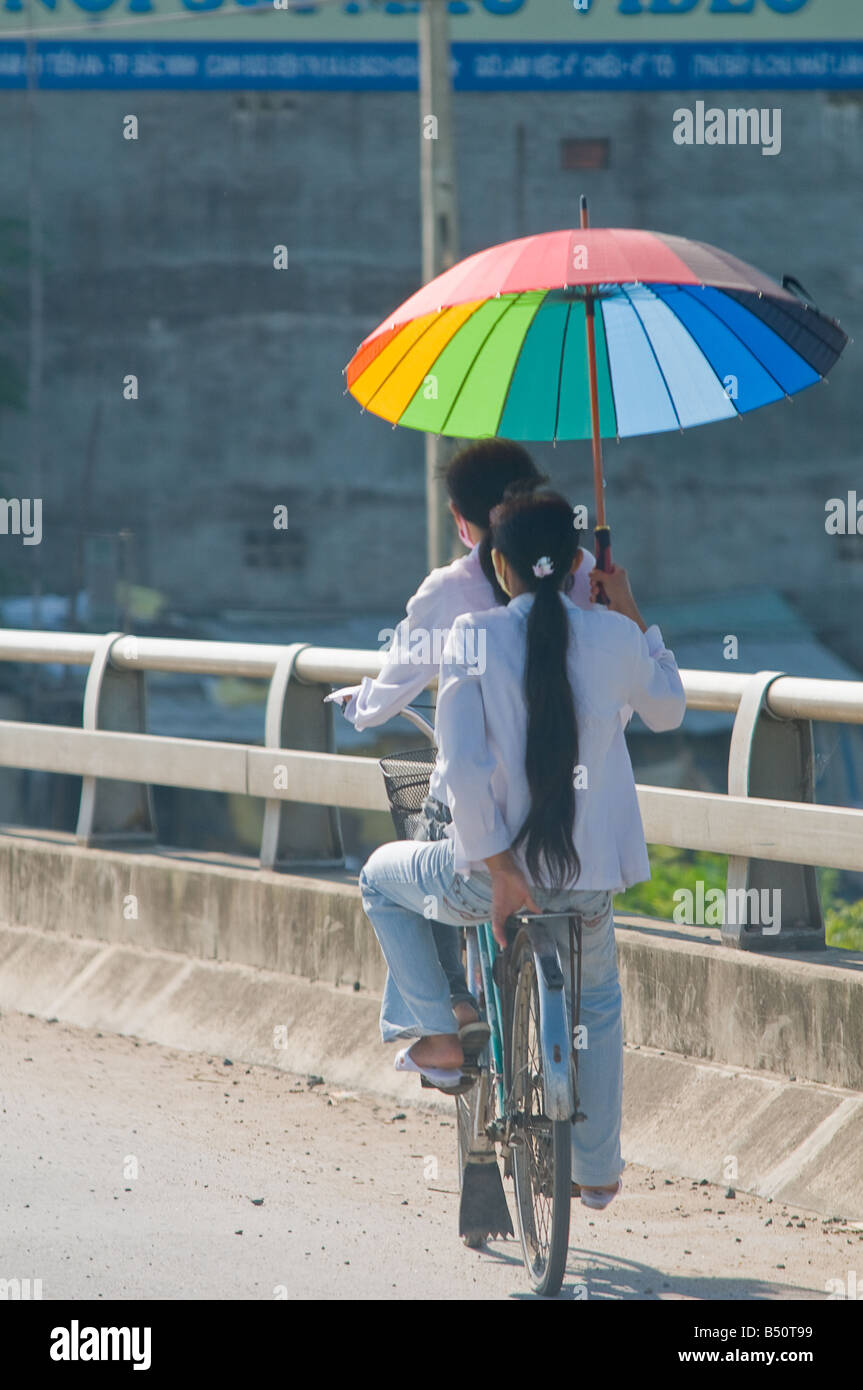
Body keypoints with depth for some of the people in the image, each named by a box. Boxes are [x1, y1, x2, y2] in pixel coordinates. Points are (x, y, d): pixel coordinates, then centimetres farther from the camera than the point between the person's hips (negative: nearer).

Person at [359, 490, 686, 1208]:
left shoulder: (473, 637, -11)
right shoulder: (614, 636, -5)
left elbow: (463, 766, -19)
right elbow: (669, 710, 16)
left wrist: (499, 867, -13)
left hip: (494, 874, -3)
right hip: (590, 877, 3)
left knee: (385, 875, 30)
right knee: (598, 1000, 32)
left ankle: (437, 1036, 20)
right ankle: (598, 1169, 36)